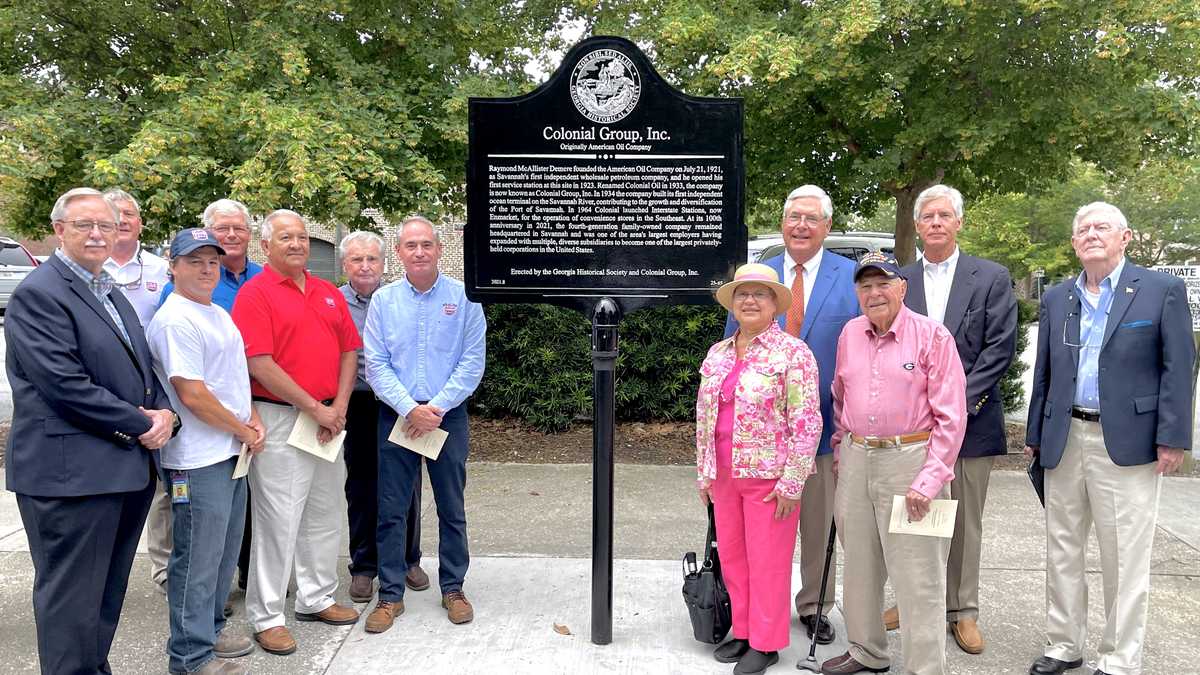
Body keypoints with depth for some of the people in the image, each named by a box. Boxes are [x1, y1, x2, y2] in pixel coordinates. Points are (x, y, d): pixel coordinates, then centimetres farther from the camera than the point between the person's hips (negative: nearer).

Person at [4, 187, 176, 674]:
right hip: (72, 473, -8)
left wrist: (164, 412, -2)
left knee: (106, 594, 18)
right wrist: (141, 425, -14)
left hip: (127, 468, 9)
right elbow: (65, 385, -20)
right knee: (72, 598, 3)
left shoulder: (112, 294, 16)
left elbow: (141, 369, 18)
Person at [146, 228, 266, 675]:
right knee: (197, 560, 2)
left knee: (224, 552, 19)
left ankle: (209, 631, 34)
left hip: (232, 452, 9)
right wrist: (243, 431, -11)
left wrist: (253, 421, 4)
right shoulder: (175, 320, -15)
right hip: (198, 461, -9)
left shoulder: (219, 315, 14)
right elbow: (192, 394, -20)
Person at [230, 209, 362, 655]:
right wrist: (314, 408, -15)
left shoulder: (330, 294, 12)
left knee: (323, 515, 15)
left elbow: (349, 351, 10)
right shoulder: (254, 293, -8)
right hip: (280, 419, -6)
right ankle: (265, 617, 13)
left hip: (330, 420, 7)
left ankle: (316, 598, 31)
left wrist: (339, 407, -4)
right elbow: (260, 364, -16)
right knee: (278, 520, -1)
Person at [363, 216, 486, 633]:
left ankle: (453, 589, 23)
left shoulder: (463, 298, -1)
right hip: (396, 415, 1)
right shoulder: (384, 300, 3)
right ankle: (391, 594, 17)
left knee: (452, 508, 8)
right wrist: (409, 409, -13)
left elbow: (473, 362, -5)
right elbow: (375, 364, -2)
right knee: (391, 509, 4)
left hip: (448, 415, -1)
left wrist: (437, 407, -13)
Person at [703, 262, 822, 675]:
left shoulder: (793, 353, -10)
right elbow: (704, 416, 14)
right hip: (725, 475, 6)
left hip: (769, 476, -6)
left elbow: (807, 422, -13)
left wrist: (791, 483, -15)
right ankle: (743, 632, 31)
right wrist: (703, 472, 13)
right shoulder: (717, 354, 9)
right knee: (731, 558, 14)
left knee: (768, 562, 4)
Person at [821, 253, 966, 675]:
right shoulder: (849, 334, 7)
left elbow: (951, 416, -11)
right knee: (860, 567, 17)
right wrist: (841, 449, 13)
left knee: (917, 579, 0)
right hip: (856, 461, 6)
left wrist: (929, 480, -16)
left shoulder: (932, 336, -8)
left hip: (910, 461, -5)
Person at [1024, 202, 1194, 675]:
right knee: (1062, 550, 12)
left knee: (1125, 558, 3)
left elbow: (1178, 367, -4)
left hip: (1127, 441, -4)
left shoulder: (1163, 290, 0)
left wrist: (1172, 438, -10)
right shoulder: (1055, 299, 11)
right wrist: (1035, 435, 11)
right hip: (1064, 440, 5)